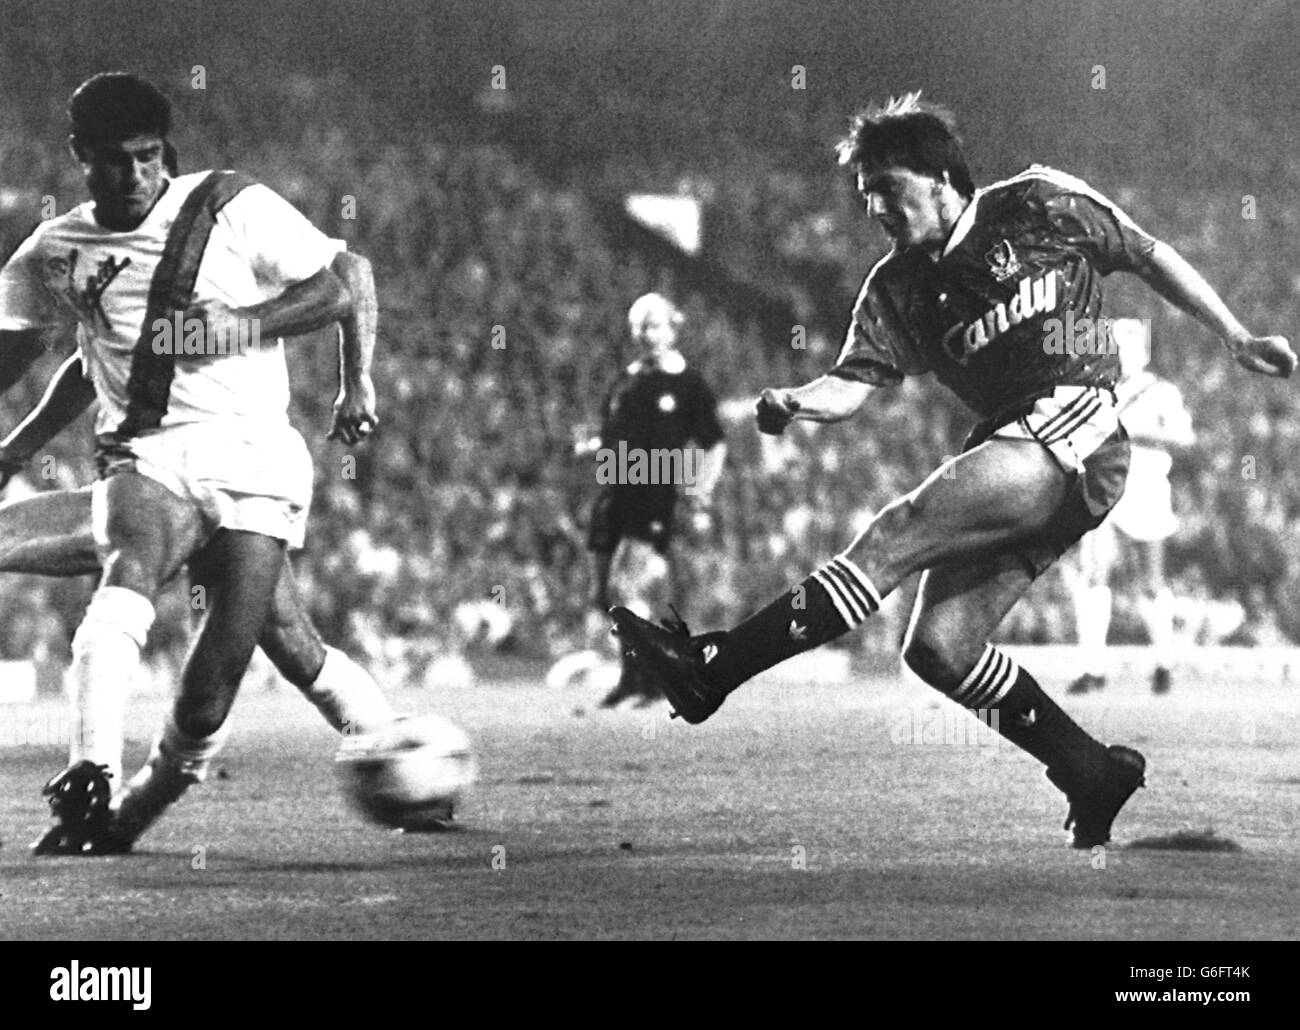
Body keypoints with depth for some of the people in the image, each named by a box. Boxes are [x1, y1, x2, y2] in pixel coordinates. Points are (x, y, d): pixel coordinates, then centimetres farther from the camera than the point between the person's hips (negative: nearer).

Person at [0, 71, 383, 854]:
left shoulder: (234, 209, 1)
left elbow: (335, 295, 1)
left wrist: (245, 324, -13)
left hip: (254, 453, -1)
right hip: (146, 455, 1)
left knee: (228, 653, -13)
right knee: (127, 581, -32)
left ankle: (145, 802, 8)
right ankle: (89, 782, -40)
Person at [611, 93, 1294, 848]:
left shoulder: (1040, 207, 4)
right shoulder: (897, 288, 16)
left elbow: (1151, 258, 13)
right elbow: (855, 382, 5)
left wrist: (1237, 339, 10)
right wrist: (798, 403, -17)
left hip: (1075, 428, -7)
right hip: (1013, 452, 7)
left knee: (897, 535, -20)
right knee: (939, 649, -5)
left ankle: (716, 666, -26)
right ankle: (1093, 772, 10)